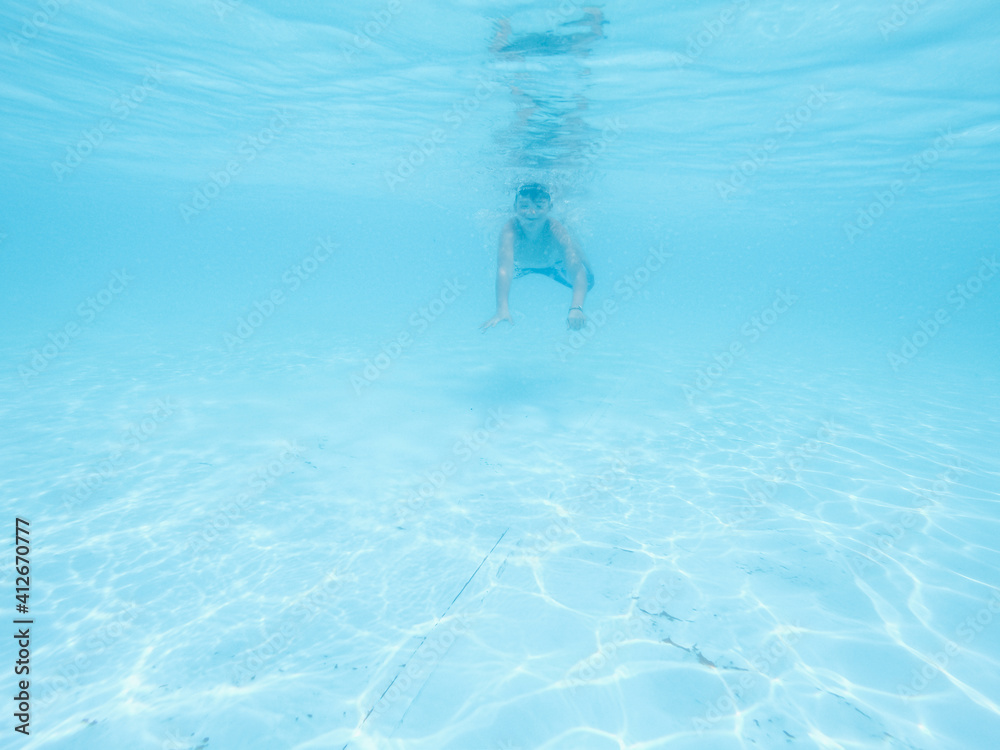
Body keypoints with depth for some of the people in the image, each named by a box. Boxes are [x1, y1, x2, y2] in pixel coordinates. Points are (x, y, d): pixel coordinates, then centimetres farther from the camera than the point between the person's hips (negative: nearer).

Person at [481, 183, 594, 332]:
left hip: (554, 265, 0)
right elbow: (504, 270, -54)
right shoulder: (510, 230, -40)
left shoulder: (557, 231, -40)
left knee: (587, 283, -4)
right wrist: (502, 309, -69)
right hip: (520, 266, 0)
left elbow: (578, 272, -49)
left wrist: (576, 308, -66)